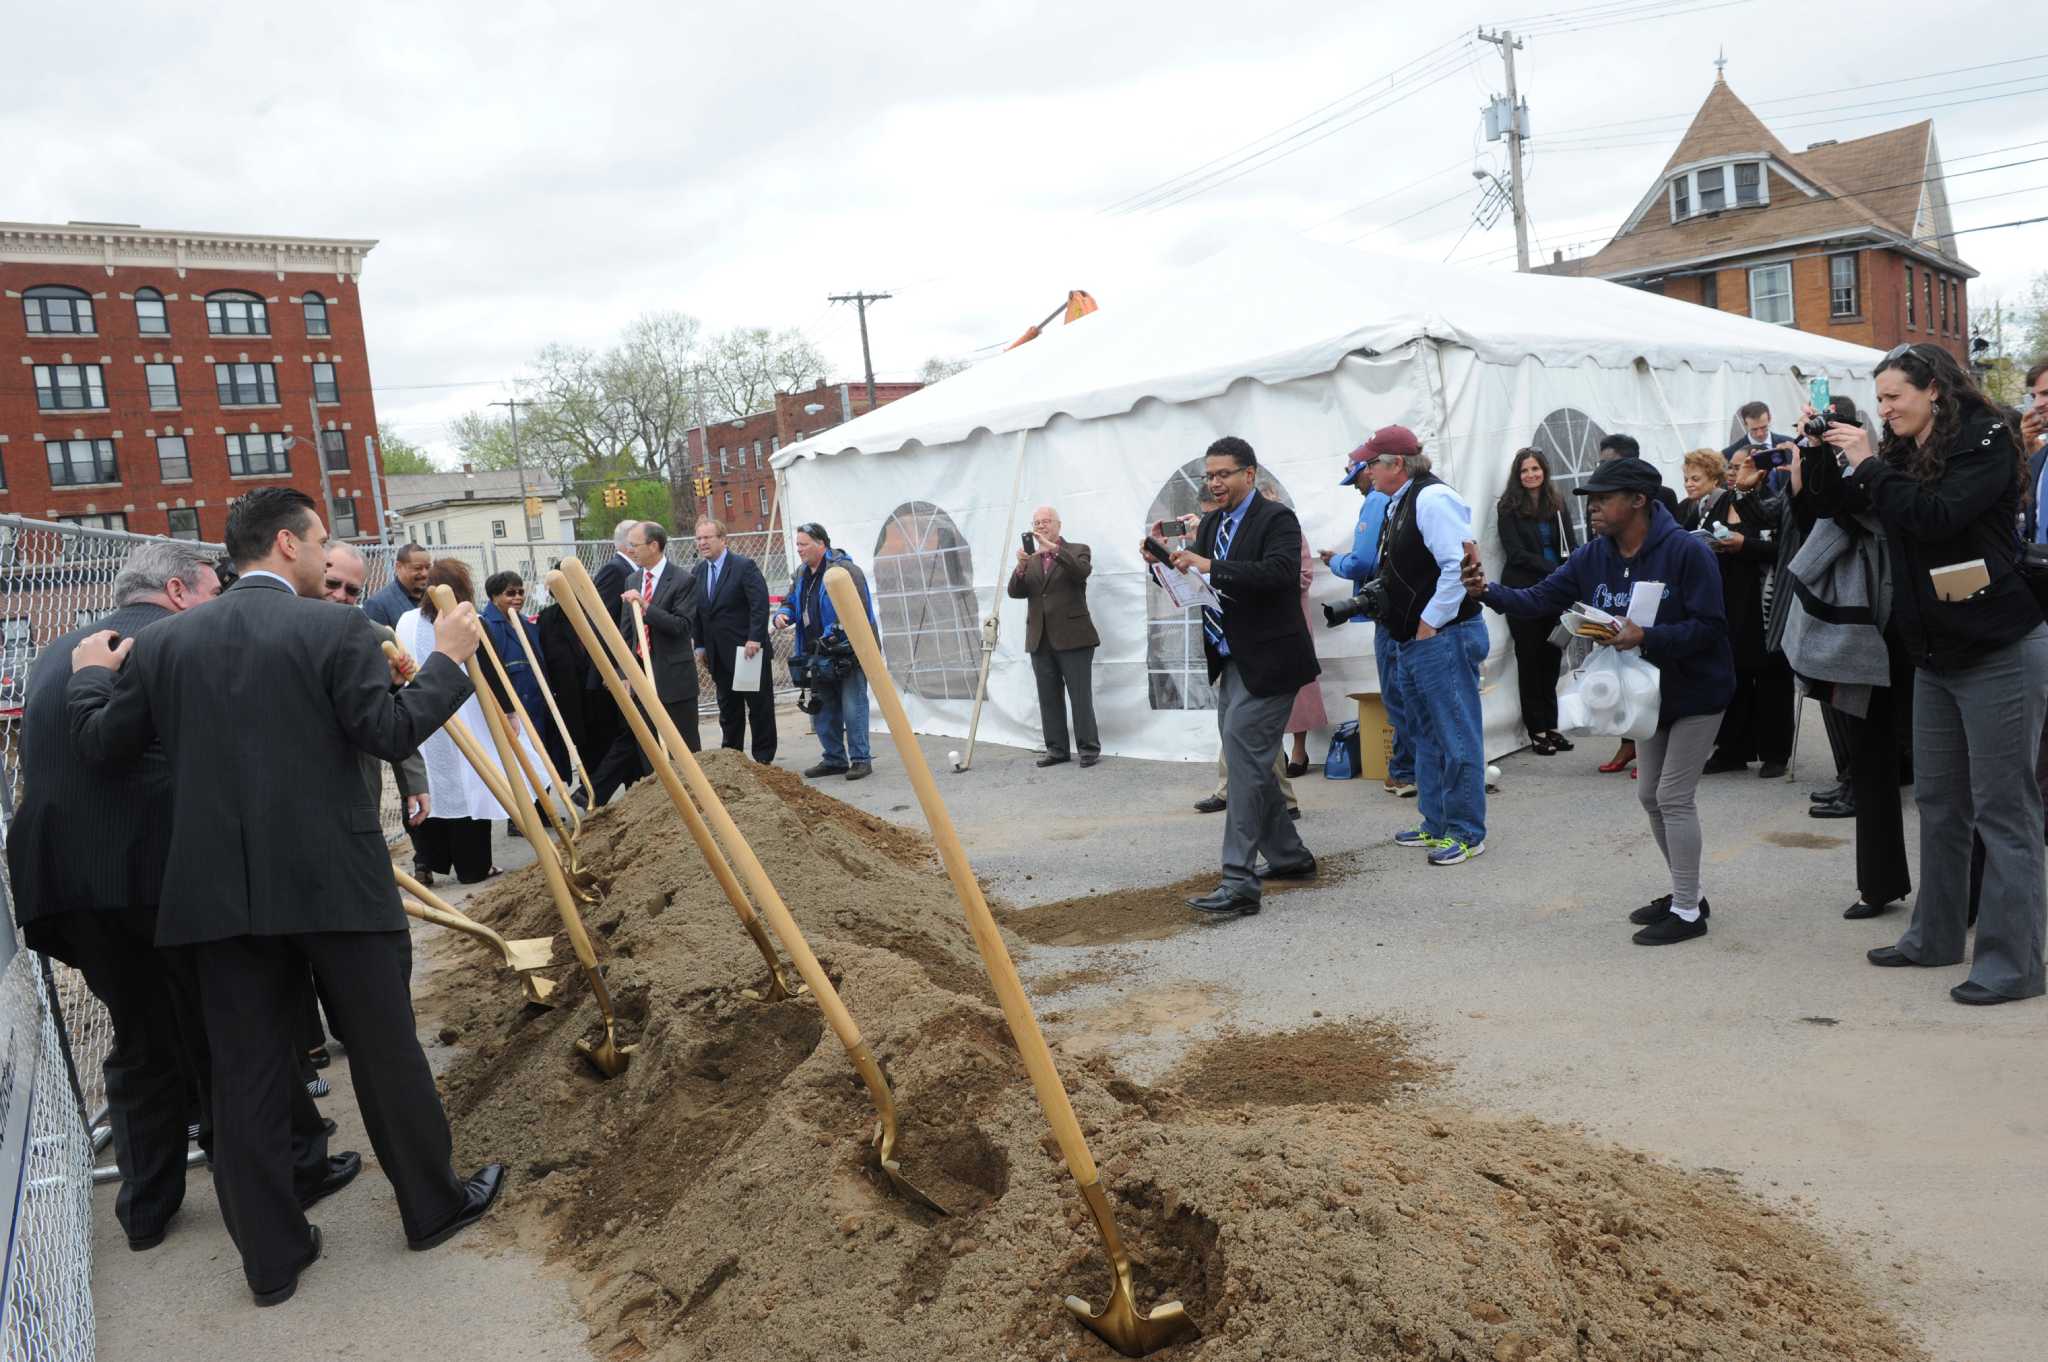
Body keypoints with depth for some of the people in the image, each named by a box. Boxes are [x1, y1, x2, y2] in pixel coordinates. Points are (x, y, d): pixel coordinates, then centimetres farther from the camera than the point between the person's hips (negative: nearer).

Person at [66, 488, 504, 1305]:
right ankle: (434, 1206, 26)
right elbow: (389, 733, -12)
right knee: (386, 1047, 11)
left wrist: (89, 674, 28)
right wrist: (449, 660, 0)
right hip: (335, 883, -4)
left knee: (245, 1075, 12)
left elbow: (97, 745, 10)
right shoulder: (334, 628, -8)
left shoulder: (162, 642, 6)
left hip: (219, 892, 4)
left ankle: (271, 1256, 21)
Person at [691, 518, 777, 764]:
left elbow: (760, 604, -16)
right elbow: (698, 612, 15)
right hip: (719, 655, 6)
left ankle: (763, 758, 11)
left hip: (749, 650, -6)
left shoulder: (744, 566, -9)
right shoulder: (699, 571, 11)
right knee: (728, 710, 11)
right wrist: (700, 645, 10)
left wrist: (755, 639, -21)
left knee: (760, 706, 3)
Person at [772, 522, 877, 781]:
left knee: (853, 708, -6)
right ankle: (834, 759, 24)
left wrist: (833, 635, -24)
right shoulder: (802, 575, 14)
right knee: (821, 710, 13)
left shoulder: (844, 570, -14)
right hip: (817, 656, 9)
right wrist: (782, 614, 0)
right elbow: (791, 602, 23)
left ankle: (860, 760, 2)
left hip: (848, 653, -8)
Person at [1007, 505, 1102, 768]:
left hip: (1072, 637, -5)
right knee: (1049, 698, 6)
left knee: (1081, 697, -3)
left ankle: (1089, 749, 3)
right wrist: (1021, 567, -13)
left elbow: (1082, 571, -17)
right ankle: (1056, 749, 12)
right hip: (1040, 640, 5)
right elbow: (1015, 593, 5)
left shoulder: (1077, 550, 4)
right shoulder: (1030, 560, 16)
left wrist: (1053, 548, -25)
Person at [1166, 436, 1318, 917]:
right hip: (1231, 661, 9)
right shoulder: (1212, 523, 12)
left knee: (1244, 759, -13)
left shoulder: (1276, 519, -11)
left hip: (1266, 662, -9)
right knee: (1246, 760, 14)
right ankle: (1289, 856, 29)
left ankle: (1239, 883, -13)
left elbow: (1280, 572, -27)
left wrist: (1211, 567, -32)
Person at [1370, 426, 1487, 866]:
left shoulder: (1433, 498, -16)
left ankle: (1466, 834, 5)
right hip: (1414, 641, 11)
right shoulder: (1401, 503, 16)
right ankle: (1436, 826, 28)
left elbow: (1459, 565, -23)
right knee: (1427, 735, 17)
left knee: (1456, 736, -3)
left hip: (1443, 639, -11)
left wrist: (1430, 624, -20)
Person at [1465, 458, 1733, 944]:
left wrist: (1645, 636, -37)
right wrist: (1488, 590, -27)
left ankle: (1687, 913, 5)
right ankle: (1686, 894, 31)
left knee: (1673, 797, -7)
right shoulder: (1593, 557, -4)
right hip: (1648, 692, 8)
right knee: (1651, 794, 14)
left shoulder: (1686, 552, -24)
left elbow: (1709, 626, -26)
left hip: (1696, 691, -7)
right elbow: (1539, 598, -10)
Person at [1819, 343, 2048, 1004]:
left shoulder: (1986, 440, -10)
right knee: (1938, 802, 13)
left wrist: (1869, 464, -16)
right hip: (1935, 654, 8)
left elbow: (1937, 515, -23)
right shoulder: (1905, 452, 10)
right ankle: (1936, 936, 24)